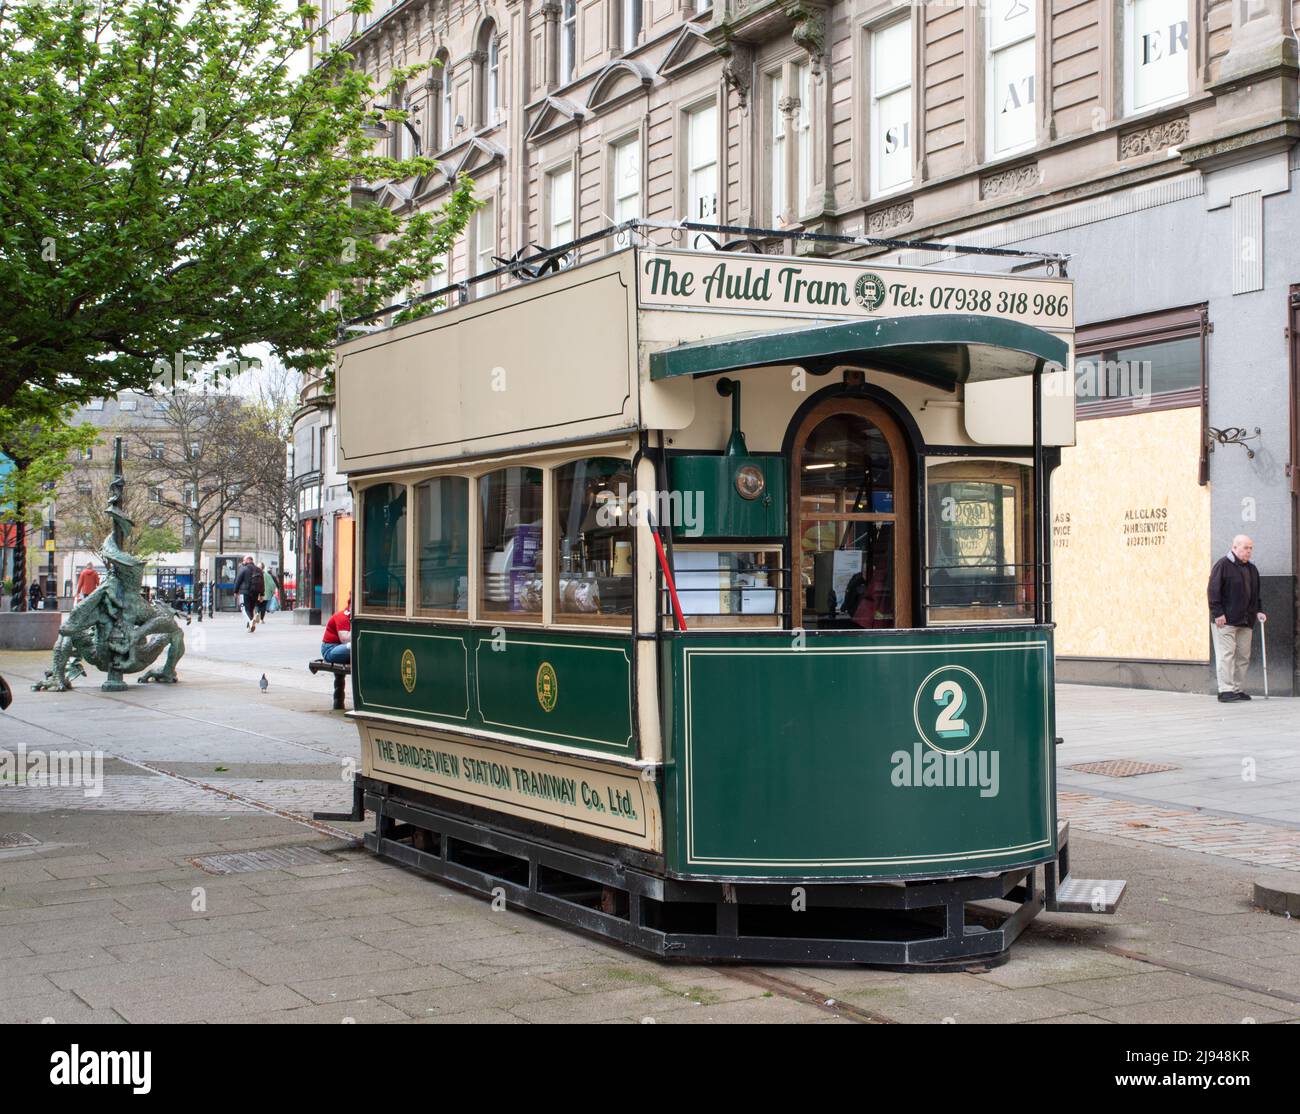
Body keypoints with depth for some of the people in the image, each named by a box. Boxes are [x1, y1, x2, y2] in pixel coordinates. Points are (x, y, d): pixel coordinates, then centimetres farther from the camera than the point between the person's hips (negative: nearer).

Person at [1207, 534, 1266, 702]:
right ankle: (1225, 690, -10)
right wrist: (1218, 613, -16)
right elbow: (1213, 590, -10)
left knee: (1243, 656, 7)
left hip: (1246, 621, 7)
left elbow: (1255, 594, 26)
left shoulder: (1252, 569, 18)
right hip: (1225, 620, -7)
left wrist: (1257, 611, 12)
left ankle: (1239, 689, 14)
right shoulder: (1222, 565, -6)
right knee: (1226, 655, -9)